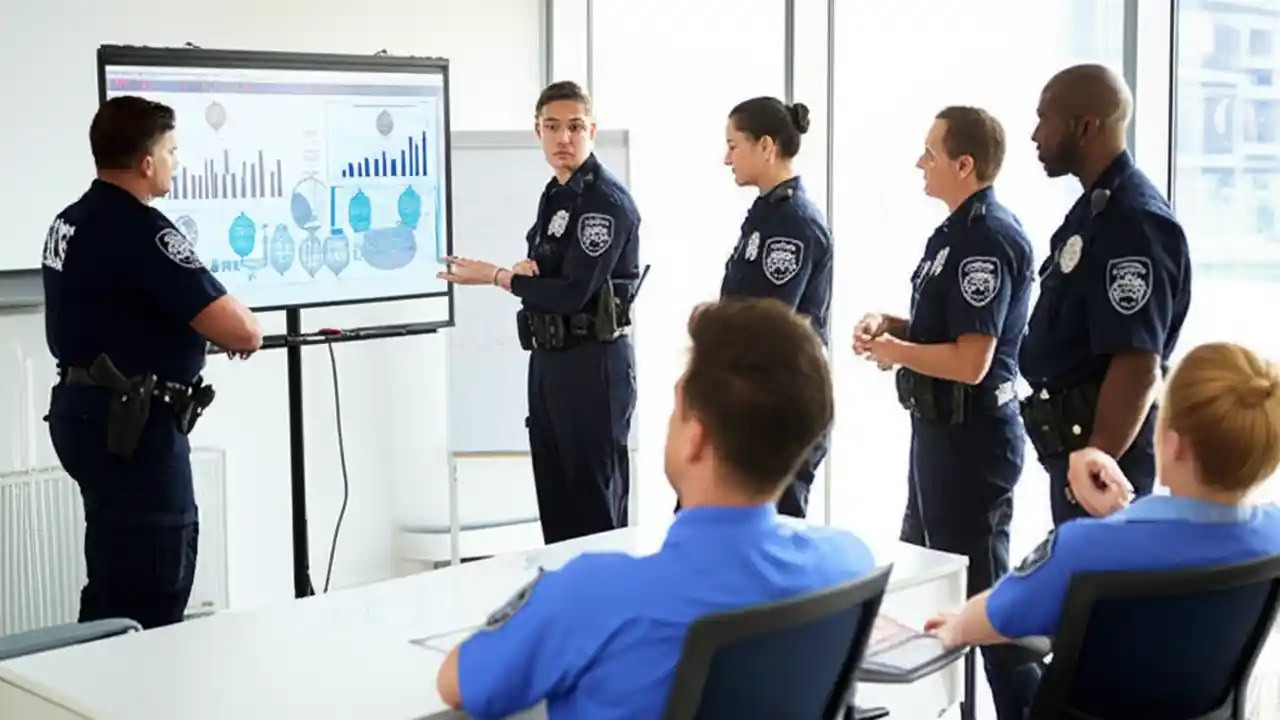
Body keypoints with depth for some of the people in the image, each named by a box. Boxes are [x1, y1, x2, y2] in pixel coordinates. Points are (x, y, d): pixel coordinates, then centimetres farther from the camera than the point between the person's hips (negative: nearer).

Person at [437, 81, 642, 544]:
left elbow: (572, 293, -20)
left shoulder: (606, 202, -15)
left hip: (594, 364, -9)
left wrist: (495, 276, -9)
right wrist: (522, 270, -4)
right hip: (549, 357, 9)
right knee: (555, 501, 15)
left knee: (597, 505, -3)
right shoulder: (554, 195, 14)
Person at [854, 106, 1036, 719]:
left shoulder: (986, 240, -21)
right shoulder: (961, 231, 11)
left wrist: (893, 352, -13)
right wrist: (889, 324, 3)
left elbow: (970, 360, -26)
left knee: (979, 584, -1)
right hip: (944, 428, 11)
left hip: (970, 436, -11)